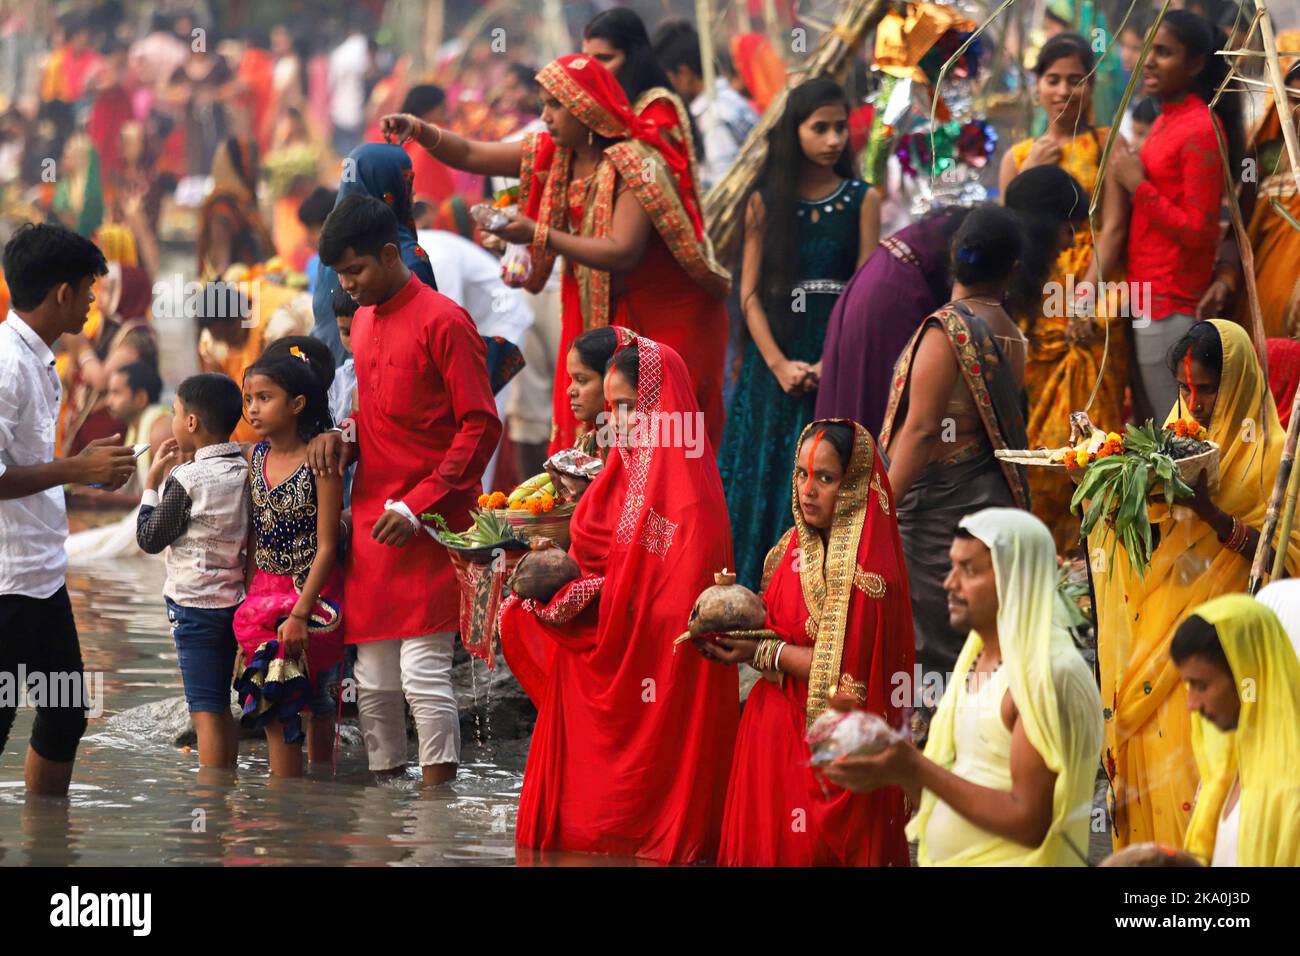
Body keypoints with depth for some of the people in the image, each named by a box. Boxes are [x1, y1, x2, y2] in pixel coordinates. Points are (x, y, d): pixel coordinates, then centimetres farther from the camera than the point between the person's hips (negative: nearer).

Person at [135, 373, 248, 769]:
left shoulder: (187, 480, -17)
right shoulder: (245, 471, 3)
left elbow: (149, 539, -9)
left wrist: (152, 482, 2)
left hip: (194, 603, -7)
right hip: (234, 599, 7)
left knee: (205, 709, -5)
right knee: (220, 707, 15)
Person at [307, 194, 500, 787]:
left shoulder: (442, 322, -10)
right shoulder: (364, 322, 16)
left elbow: (480, 426, -12)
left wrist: (419, 504, -16)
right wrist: (342, 437, 6)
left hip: (425, 526, -8)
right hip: (370, 524, 8)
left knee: (423, 672, -10)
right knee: (373, 682, 8)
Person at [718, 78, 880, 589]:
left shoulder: (861, 200, 4)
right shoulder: (766, 201, 5)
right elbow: (750, 293, 2)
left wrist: (832, 363, -13)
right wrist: (779, 364, -11)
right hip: (774, 362, 1)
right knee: (768, 484, 0)